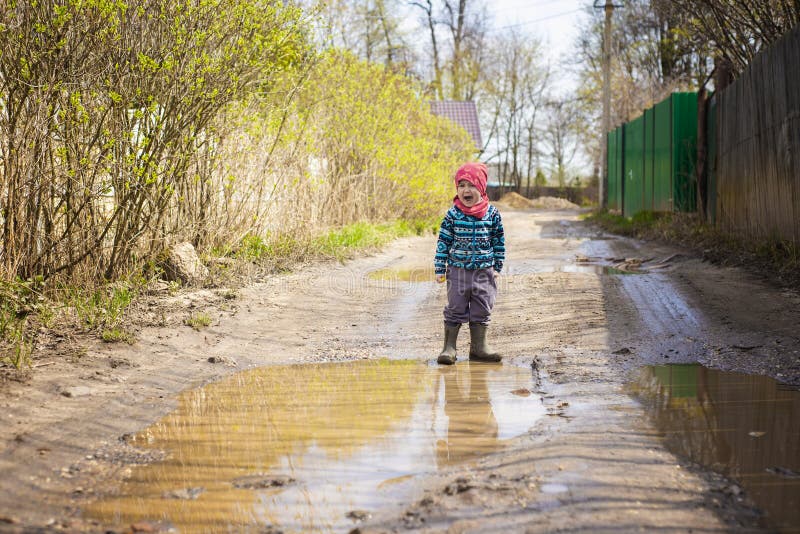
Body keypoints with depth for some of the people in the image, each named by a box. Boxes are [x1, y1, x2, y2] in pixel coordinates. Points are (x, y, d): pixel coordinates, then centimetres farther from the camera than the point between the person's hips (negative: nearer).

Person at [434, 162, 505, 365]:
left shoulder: (492, 213, 0)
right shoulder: (453, 214, -4)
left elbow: (499, 241, 8)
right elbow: (443, 241, -1)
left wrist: (497, 267, 9)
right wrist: (440, 269, -3)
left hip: (484, 271, 2)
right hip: (458, 270, -2)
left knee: (482, 310, 8)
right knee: (456, 309, 2)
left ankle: (478, 346, 19)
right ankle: (449, 347, 10)